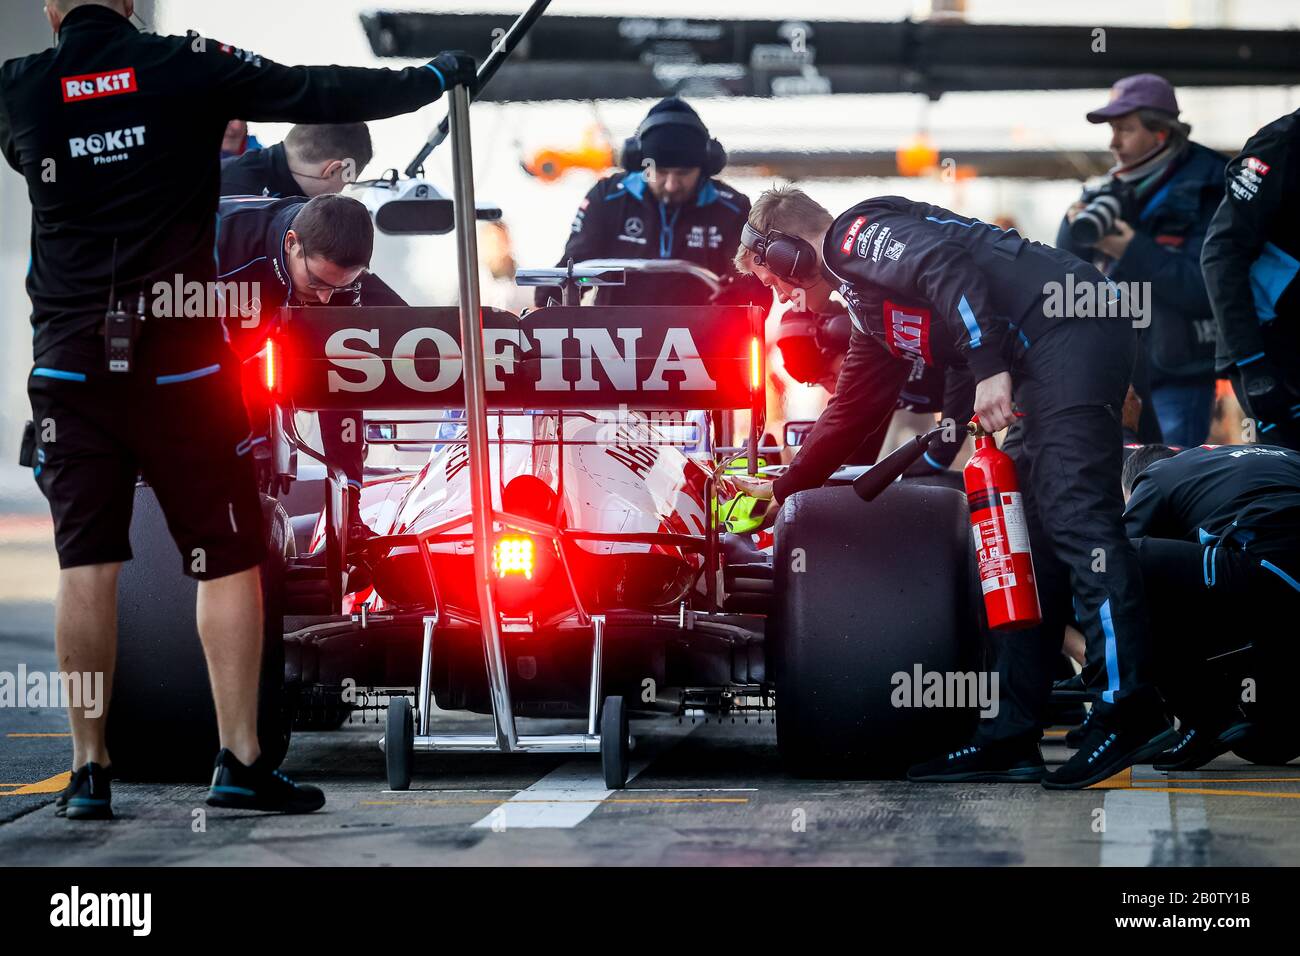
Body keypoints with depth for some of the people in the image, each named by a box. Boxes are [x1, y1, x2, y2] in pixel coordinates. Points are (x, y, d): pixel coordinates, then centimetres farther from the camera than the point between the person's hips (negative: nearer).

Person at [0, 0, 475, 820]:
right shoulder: (187, 68, -5)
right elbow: (323, 96, -3)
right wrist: (435, 77, 10)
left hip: (72, 358, 2)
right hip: (179, 355, -2)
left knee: (86, 562, 3)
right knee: (229, 558, 5)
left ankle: (89, 769, 3)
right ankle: (240, 760, 2)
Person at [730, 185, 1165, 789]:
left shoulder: (856, 236, -1)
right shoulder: (868, 308, 28)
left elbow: (948, 266, -19)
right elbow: (852, 412, 37)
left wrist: (989, 366, -23)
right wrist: (780, 488, 44)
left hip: (1069, 328, -10)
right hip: (1042, 360, 10)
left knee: (1074, 515, -18)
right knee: (1031, 538, 8)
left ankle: (1130, 711, -25)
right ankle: (1013, 736, 8)